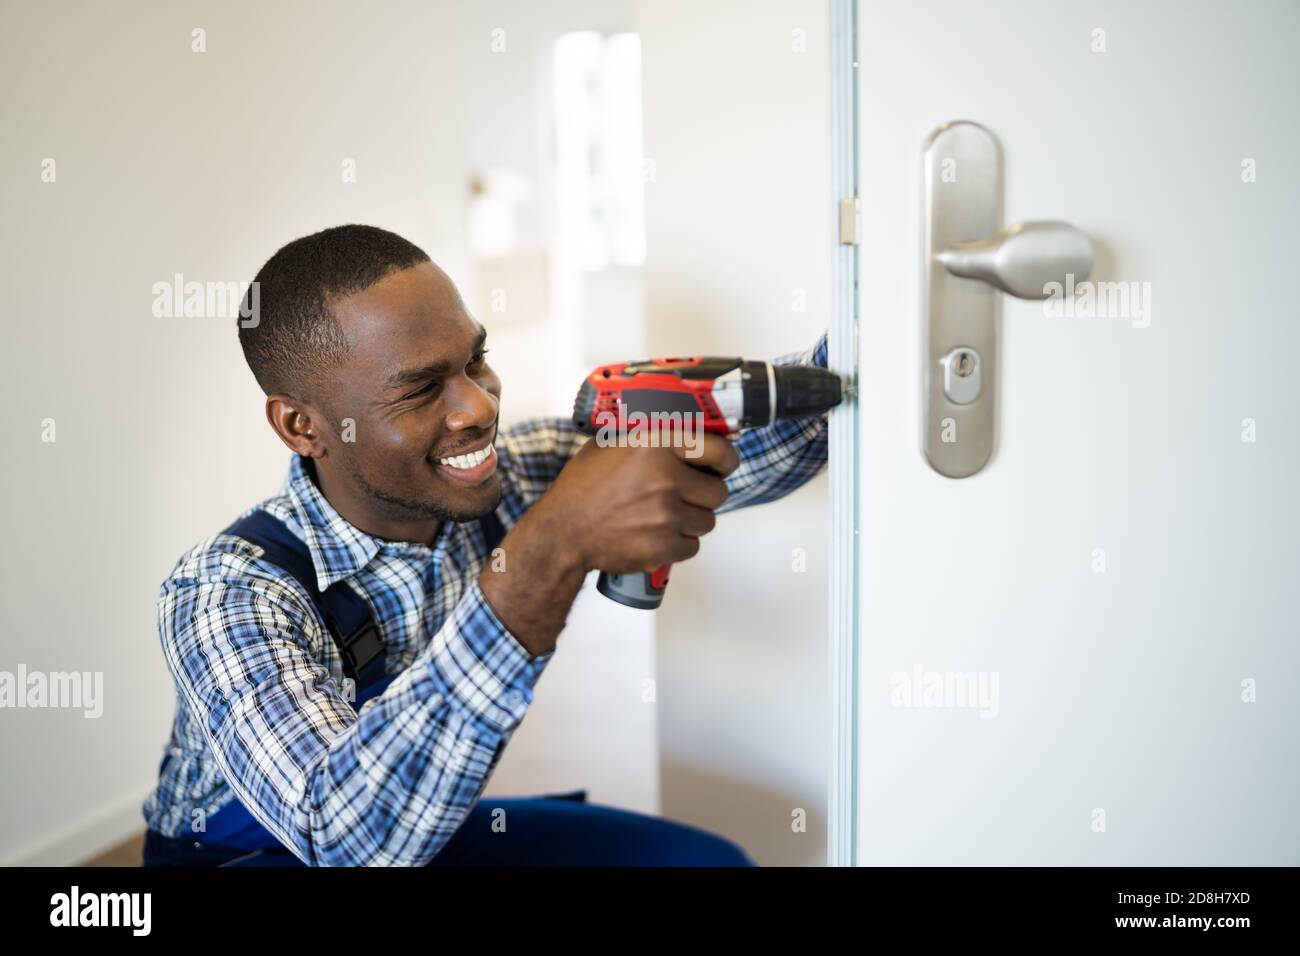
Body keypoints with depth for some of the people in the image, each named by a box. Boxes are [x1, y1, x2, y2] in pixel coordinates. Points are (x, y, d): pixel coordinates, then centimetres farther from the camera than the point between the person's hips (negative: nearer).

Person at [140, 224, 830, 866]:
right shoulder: (225, 593, -30)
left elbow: (746, 446, -11)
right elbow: (348, 836, -45)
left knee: (709, 859, -10)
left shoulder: (508, 483, -15)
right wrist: (553, 550, -51)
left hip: (432, 829, 5)